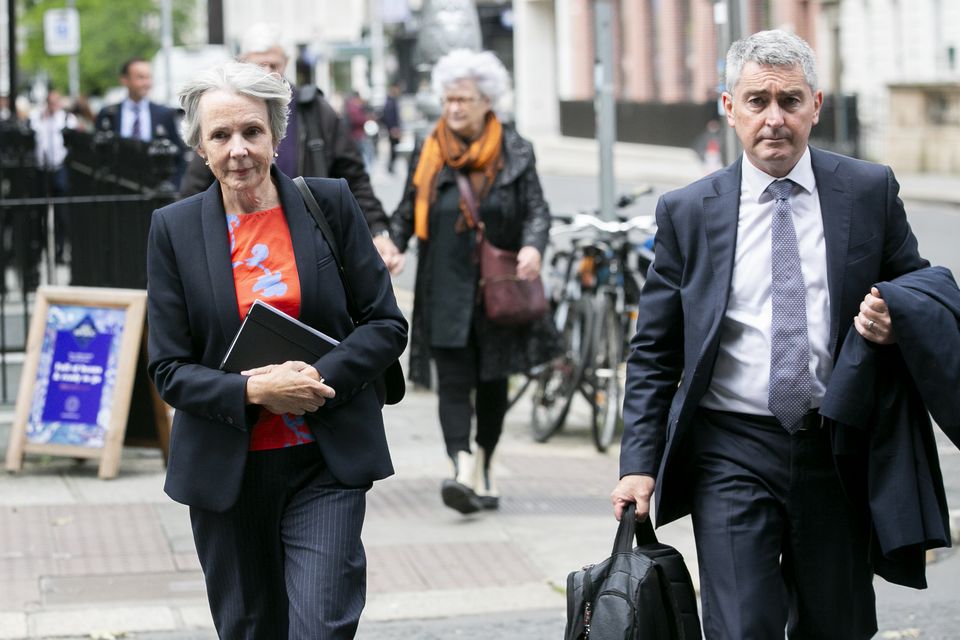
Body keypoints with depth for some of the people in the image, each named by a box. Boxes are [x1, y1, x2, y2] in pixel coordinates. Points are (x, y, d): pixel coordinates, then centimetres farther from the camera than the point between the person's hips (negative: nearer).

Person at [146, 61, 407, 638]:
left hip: (325, 464, -1)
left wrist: (319, 379, -16)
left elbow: (387, 324, 1)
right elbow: (170, 370, -1)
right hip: (227, 470, 1)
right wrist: (252, 390, -19)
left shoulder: (330, 204, 0)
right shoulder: (174, 229, 0)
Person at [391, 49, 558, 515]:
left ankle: (485, 465, 28)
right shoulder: (428, 153, 6)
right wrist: (389, 246, -10)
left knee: (493, 379, 11)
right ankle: (462, 469, -22)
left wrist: (533, 247, -19)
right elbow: (407, 213, 9)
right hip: (446, 292, 0)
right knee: (453, 380, -11)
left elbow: (537, 210, 2)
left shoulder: (515, 152, 3)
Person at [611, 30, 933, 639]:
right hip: (733, 455, -1)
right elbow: (654, 353, 6)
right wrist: (640, 464, -2)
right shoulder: (687, 212, 2)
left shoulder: (869, 190, 3)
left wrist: (897, 323, -11)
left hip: (837, 450, 1)